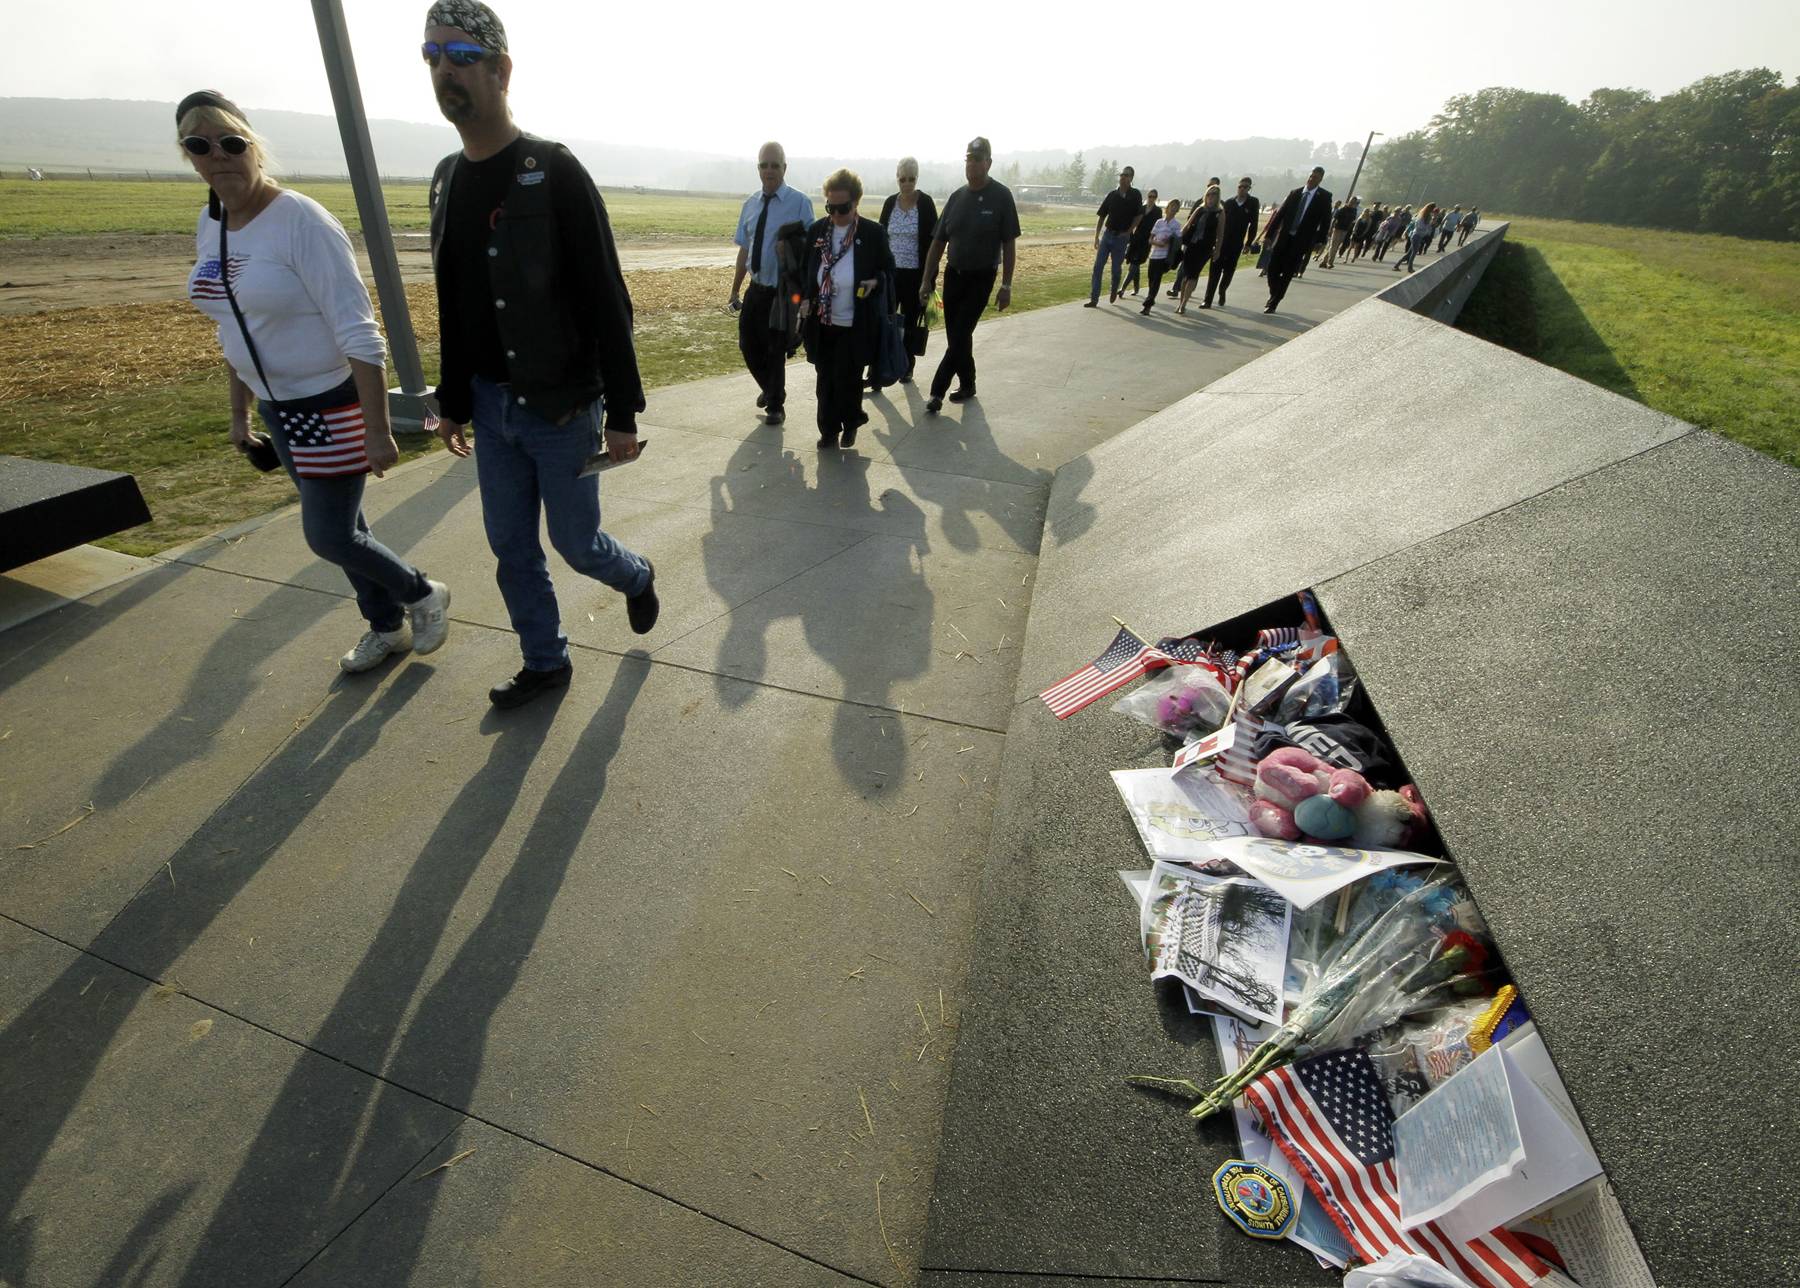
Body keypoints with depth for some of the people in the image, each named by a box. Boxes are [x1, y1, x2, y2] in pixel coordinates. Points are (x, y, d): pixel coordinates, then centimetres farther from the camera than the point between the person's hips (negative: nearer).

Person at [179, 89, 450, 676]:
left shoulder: (301, 221, -17)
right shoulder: (210, 225, 7)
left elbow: (359, 335, -20)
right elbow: (235, 329, 17)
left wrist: (378, 430, -23)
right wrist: (239, 412, 18)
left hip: (332, 405, -8)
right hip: (277, 407, 8)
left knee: (328, 536, -5)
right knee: (340, 524, 15)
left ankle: (423, 595, 21)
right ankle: (386, 627, 33)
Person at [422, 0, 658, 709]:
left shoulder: (553, 172, -11)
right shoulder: (447, 179, 11)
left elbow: (607, 301, -14)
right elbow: (453, 308, 16)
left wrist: (622, 412, -17)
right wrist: (452, 401, 16)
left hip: (559, 406, -6)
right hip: (491, 407, 7)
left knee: (575, 543, 5)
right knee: (510, 547, 11)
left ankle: (637, 576, 39)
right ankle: (545, 662, 28)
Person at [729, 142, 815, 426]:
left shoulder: (800, 203, -11)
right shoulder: (750, 204, 6)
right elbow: (744, 249, 11)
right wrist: (735, 290, 12)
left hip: (785, 291, -5)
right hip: (756, 289, 5)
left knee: (776, 350, 7)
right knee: (748, 345, 11)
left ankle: (775, 405, 27)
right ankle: (770, 388, 38)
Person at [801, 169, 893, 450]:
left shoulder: (874, 233, -5)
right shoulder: (816, 231, 5)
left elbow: (887, 269, 3)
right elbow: (805, 271, 13)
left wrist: (875, 282, -19)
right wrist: (805, 298, -3)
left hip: (856, 324, -3)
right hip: (822, 322, 3)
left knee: (848, 378, 1)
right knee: (826, 379, 9)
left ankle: (851, 421, 26)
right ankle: (829, 429, 22)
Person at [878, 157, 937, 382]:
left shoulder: (926, 203, -4)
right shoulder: (890, 203, 5)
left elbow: (932, 241, -4)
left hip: (914, 273, -2)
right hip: (890, 271, 3)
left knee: (911, 321, 6)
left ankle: (907, 368, 19)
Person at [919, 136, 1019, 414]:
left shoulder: (1001, 196, -8)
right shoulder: (957, 197, 4)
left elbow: (1009, 244, -8)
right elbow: (938, 242, 6)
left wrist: (1006, 285, -12)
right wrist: (927, 280, 3)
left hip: (981, 278, -5)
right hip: (953, 275, 5)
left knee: (960, 336, -7)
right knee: (955, 336, 9)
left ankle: (937, 391, -3)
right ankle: (967, 385, 24)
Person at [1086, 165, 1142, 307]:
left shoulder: (1135, 195, -4)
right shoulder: (1112, 195, 3)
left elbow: (1138, 216, 1)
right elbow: (1101, 217, 6)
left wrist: (1128, 232, -6)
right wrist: (1096, 237, 2)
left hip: (1122, 237, -2)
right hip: (1107, 234, 3)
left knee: (1116, 268, 3)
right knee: (1097, 266, -5)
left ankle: (1114, 292, 29)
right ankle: (1094, 299, -4)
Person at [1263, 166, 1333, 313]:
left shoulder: (1324, 197, -2)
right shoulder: (1295, 193, 6)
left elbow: (1326, 221, -1)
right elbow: (1280, 213, 6)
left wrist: (1319, 241, -9)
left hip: (1301, 241, -3)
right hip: (1284, 237, 3)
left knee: (1287, 274, 0)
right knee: (1273, 268, 0)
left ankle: (1273, 303, 9)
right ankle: (1273, 296, 24)